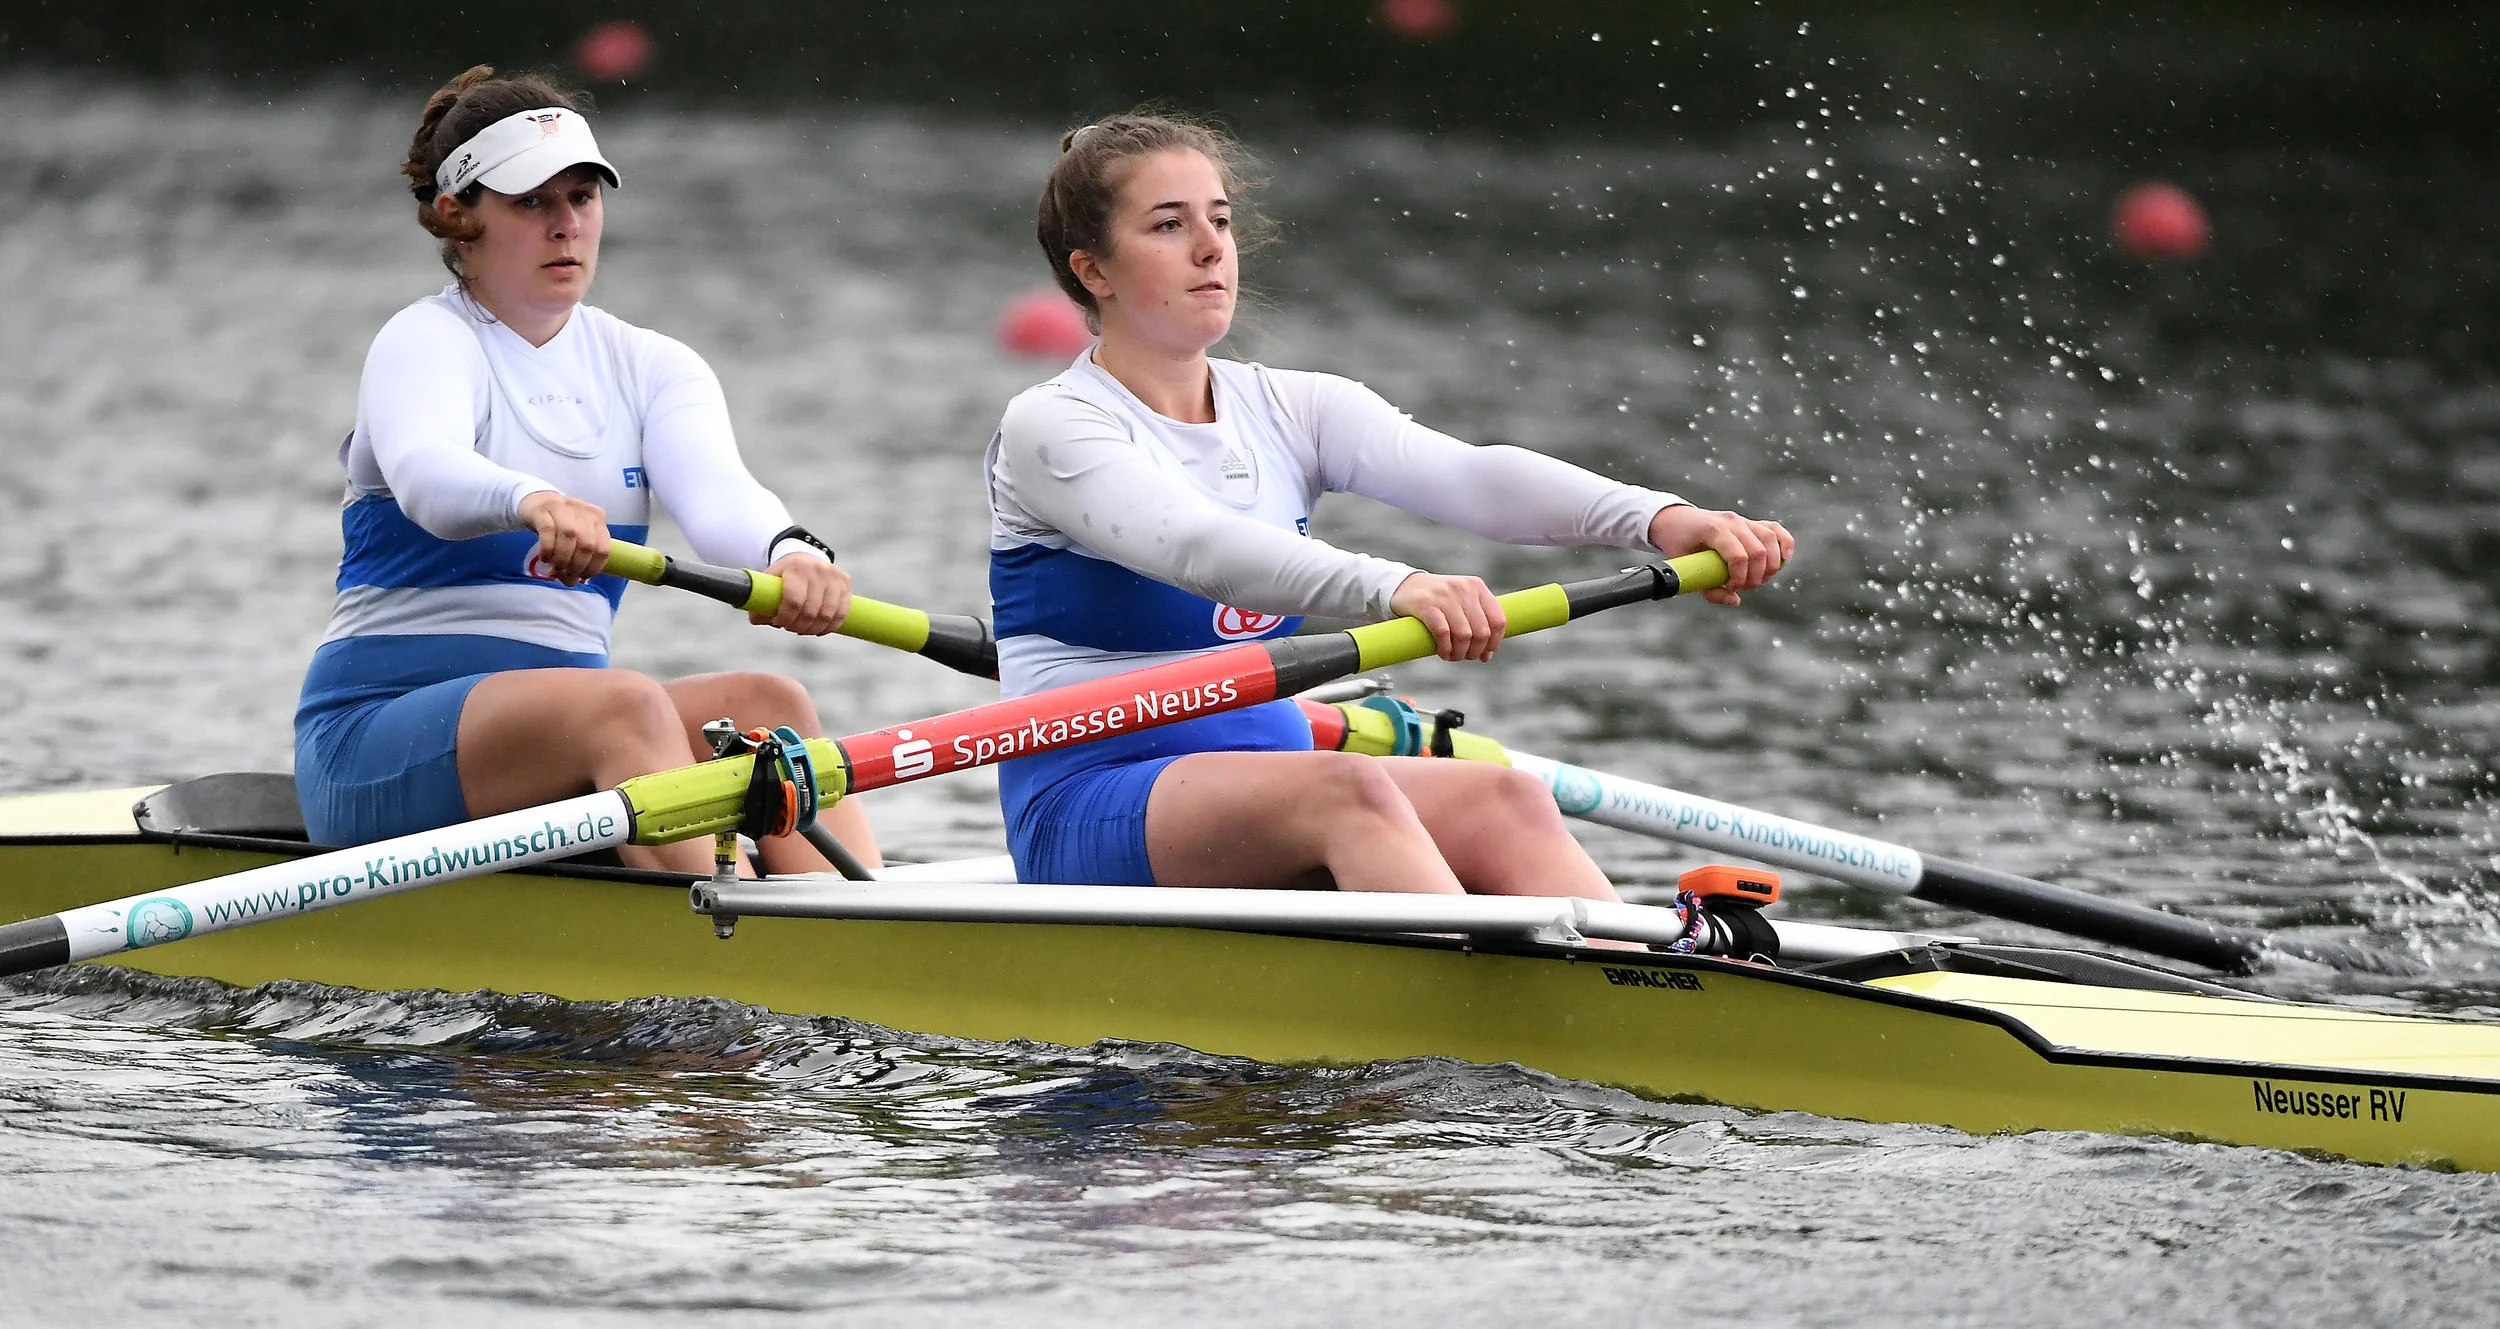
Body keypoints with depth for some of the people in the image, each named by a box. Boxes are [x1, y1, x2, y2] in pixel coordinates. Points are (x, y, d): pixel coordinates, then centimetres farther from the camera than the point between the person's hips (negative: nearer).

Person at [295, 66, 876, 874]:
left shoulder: (650, 367, 14)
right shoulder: (424, 343, -2)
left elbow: (716, 492, -8)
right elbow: (424, 471, -27)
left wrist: (789, 553, -33)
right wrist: (532, 502, -51)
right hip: (373, 735, -5)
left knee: (765, 703, -22)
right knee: (626, 702, -33)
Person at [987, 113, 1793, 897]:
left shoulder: (1289, 412, 13)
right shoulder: (1052, 427, -5)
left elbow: (1464, 477, -5)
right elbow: (1193, 545, -26)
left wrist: (1658, 519, -24)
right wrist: (1392, 588, -43)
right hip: (1087, 813, -6)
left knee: (1503, 805, -22)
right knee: (1345, 789, -34)